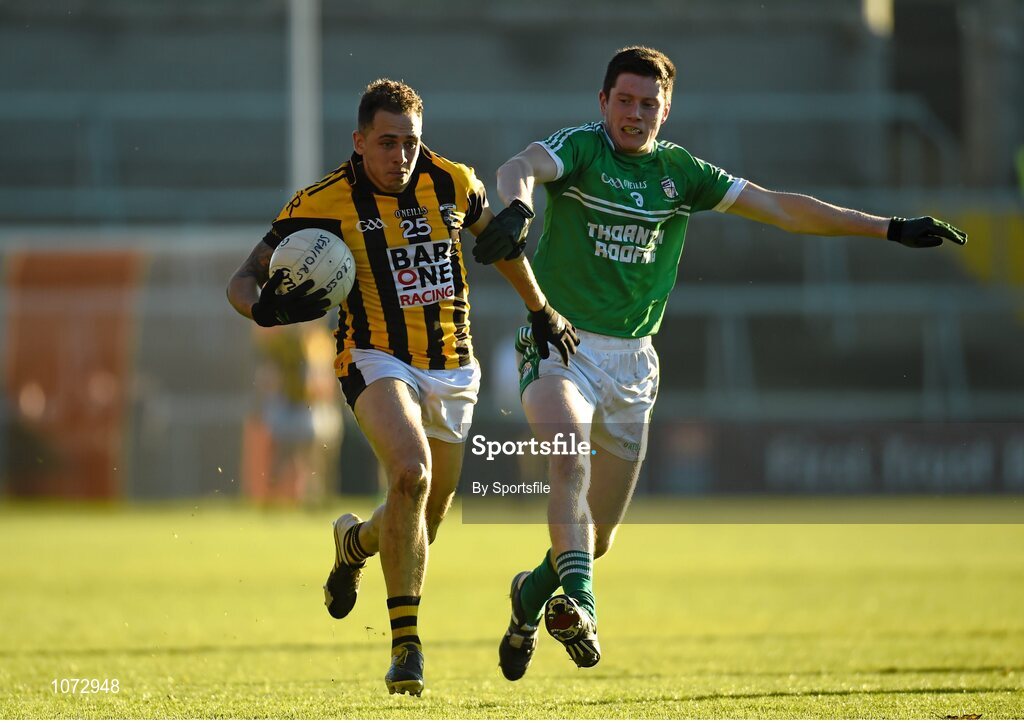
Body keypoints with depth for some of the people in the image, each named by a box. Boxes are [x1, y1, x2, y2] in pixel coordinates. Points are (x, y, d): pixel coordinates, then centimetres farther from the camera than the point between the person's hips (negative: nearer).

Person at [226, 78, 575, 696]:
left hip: (453, 368, 4)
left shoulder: (452, 183, -2)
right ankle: (407, 643, -23)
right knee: (412, 475, -30)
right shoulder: (324, 204, -12)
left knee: (430, 514, 10)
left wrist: (541, 310, 27)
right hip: (379, 361, -4)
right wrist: (265, 307, -31)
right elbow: (244, 280, -8)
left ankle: (356, 541, 47)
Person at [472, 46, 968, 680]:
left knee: (600, 532, 9)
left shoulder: (680, 170, 7)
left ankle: (533, 594, 38)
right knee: (570, 456, -34)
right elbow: (522, 167, -28)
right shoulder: (579, 149, -6)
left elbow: (781, 208, 8)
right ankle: (577, 602, -45)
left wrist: (889, 228, 5)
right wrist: (517, 204, -53)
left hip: (631, 360, 4)